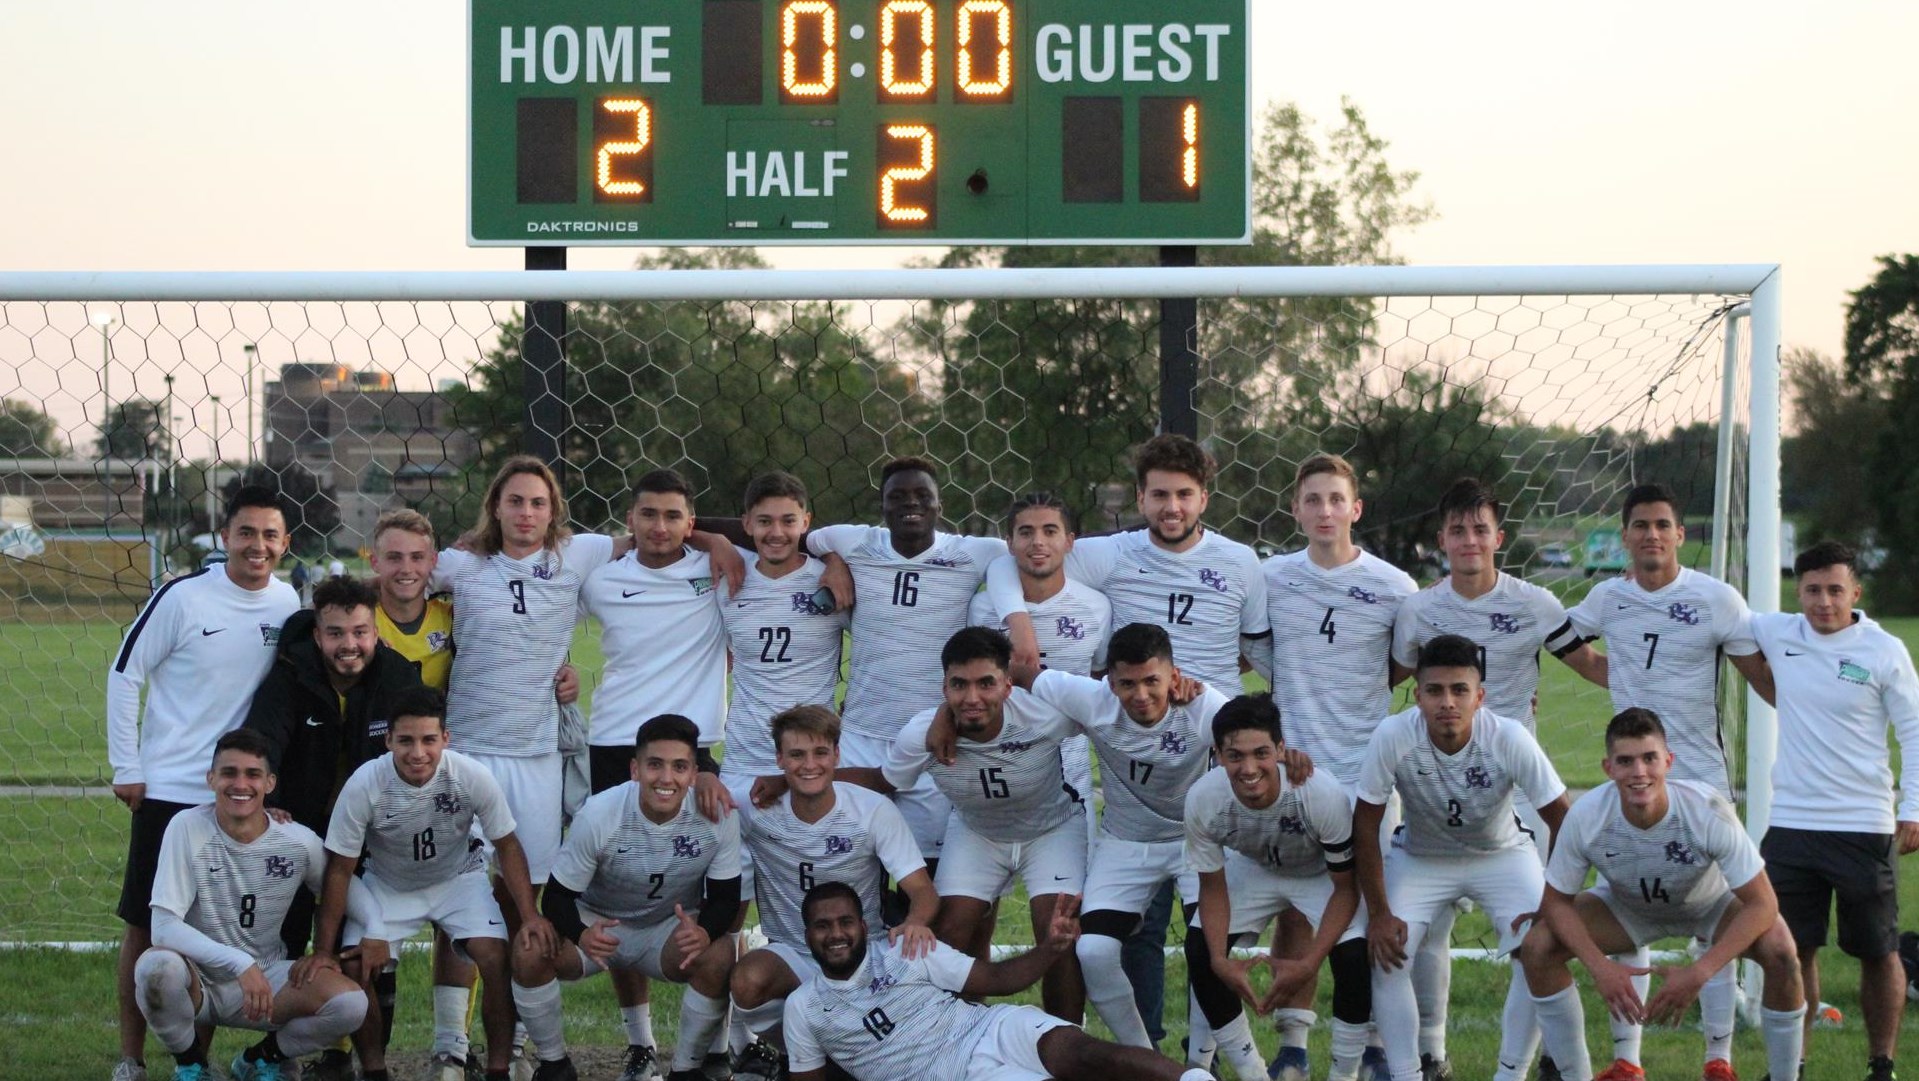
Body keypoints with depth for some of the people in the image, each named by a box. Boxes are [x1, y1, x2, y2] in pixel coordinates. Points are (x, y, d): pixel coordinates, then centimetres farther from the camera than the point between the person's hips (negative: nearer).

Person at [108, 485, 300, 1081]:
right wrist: (126, 769, -6)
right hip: (169, 788, -3)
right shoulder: (183, 596, -11)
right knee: (145, 926, 2)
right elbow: (124, 675, -5)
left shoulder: (287, 602, 2)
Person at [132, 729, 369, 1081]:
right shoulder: (187, 828, -16)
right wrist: (239, 963, -32)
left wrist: (328, 951, -6)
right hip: (198, 979, -2)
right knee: (157, 967, -37)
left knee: (350, 1003, -24)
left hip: (265, 978, 2)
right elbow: (164, 927, -23)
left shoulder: (299, 842, -9)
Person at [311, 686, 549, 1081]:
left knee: (497, 960, -20)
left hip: (457, 879, 0)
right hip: (385, 886, 0)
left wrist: (530, 916, -21)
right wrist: (322, 952, -16)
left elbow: (507, 846, -12)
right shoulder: (365, 785, -29)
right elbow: (340, 869, -17)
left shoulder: (473, 777, -28)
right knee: (354, 969, -19)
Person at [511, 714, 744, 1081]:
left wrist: (704, 932, -37)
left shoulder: (718, 815, -22)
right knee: (530, 954, -28)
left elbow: (725, 897, -12)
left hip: (673, 927, 1)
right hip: (598, 924, 0)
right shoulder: (598, 814, -24)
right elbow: (559, 894, -17)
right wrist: (580, 934, -41)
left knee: (719, 958, -32)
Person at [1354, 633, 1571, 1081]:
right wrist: (1379, 914, -17)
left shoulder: (1510, 739, -31)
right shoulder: (1392, 737, -30)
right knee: (1385, 955, -18)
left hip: (1502, 856, 0)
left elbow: (1562, 824, -19)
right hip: (1419, 859, 0)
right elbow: (1365, 825, -18)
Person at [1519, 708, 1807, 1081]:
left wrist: (1699, 973, -41)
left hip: (1710, 905, -2)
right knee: (1538, 947, -21)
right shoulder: (1586, 816, -31)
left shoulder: (1708, 810, -36)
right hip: (1625, 906, 2)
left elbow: (1761, 903, -31)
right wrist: (1600, 967, -33)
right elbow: (1557, 901, -17)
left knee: (1780, 951, -30)